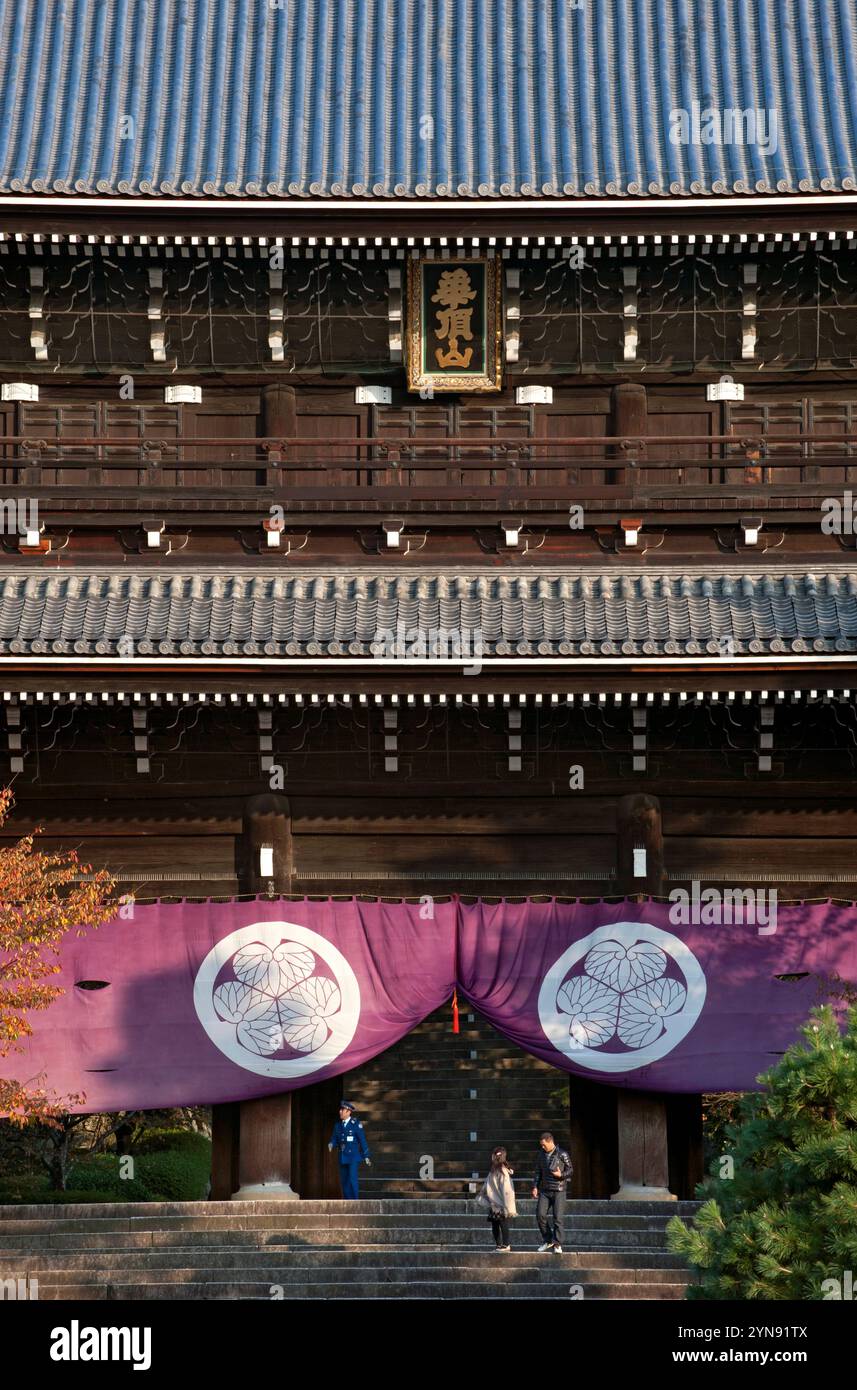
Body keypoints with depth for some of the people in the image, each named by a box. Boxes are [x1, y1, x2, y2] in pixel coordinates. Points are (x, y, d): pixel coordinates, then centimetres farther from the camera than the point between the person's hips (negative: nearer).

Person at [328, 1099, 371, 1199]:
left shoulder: (356, 1124, -7)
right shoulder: (338, 1125, 9)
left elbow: (362, 1140, -7)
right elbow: (334, 1139, 11)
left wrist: (366, 1156, -9)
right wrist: (331, 1144, -13)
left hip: (354, 1156, -6)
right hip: (343, 1157, 6)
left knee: (353, 1179, -13)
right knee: (344, 1180, 5)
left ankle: (354, 1200, -8)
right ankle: (347, 1201, 10)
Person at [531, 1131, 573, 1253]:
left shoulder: (562, 1154, -6)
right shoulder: (542, 1155, 10)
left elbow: (570, 1170, 0)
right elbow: (538, 1172, 17)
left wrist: (561, 1175, -19)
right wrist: (535, 1187, 8)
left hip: (558, 1190, -5)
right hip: (545, 1191, 5)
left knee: (557, 1218, -7)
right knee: (540, 1215, -5)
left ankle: (557, 1245, -2)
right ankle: (547, 1240, 11)